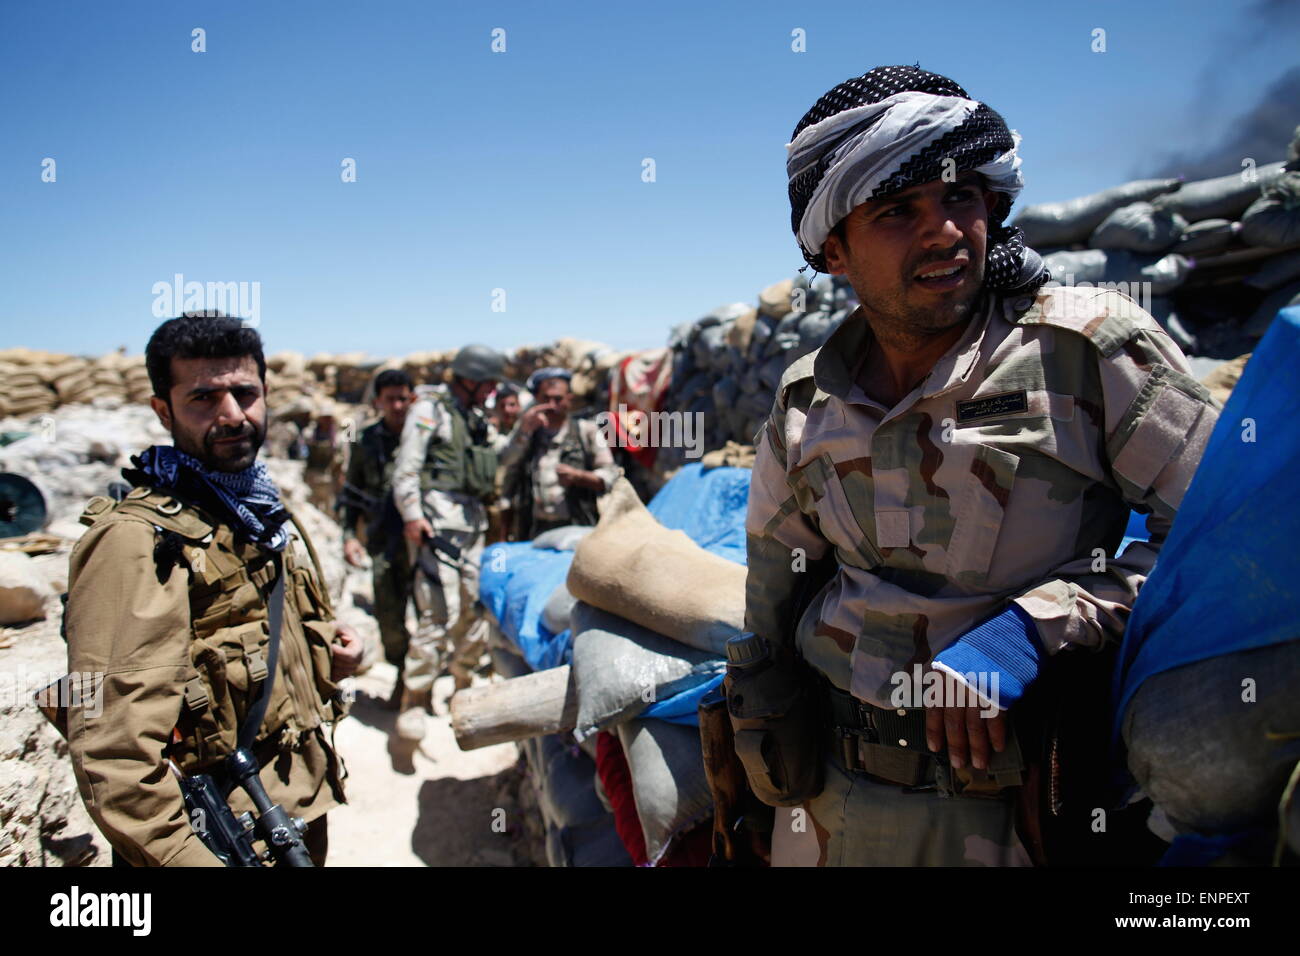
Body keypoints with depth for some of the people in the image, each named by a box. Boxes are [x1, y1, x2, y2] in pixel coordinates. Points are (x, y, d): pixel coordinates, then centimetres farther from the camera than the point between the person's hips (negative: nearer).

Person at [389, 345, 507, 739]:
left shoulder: (479, 419, 23)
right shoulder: (430, 409, 0)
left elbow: (501, 465, 20)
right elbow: (406, 466, -9)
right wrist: (411, 514, -18)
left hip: (474, 521, 8)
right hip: (437, 520, -8)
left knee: (476, 609, 9)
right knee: (441, 611, -15)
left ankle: (463, 687, 25)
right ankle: (414, 701, -6)